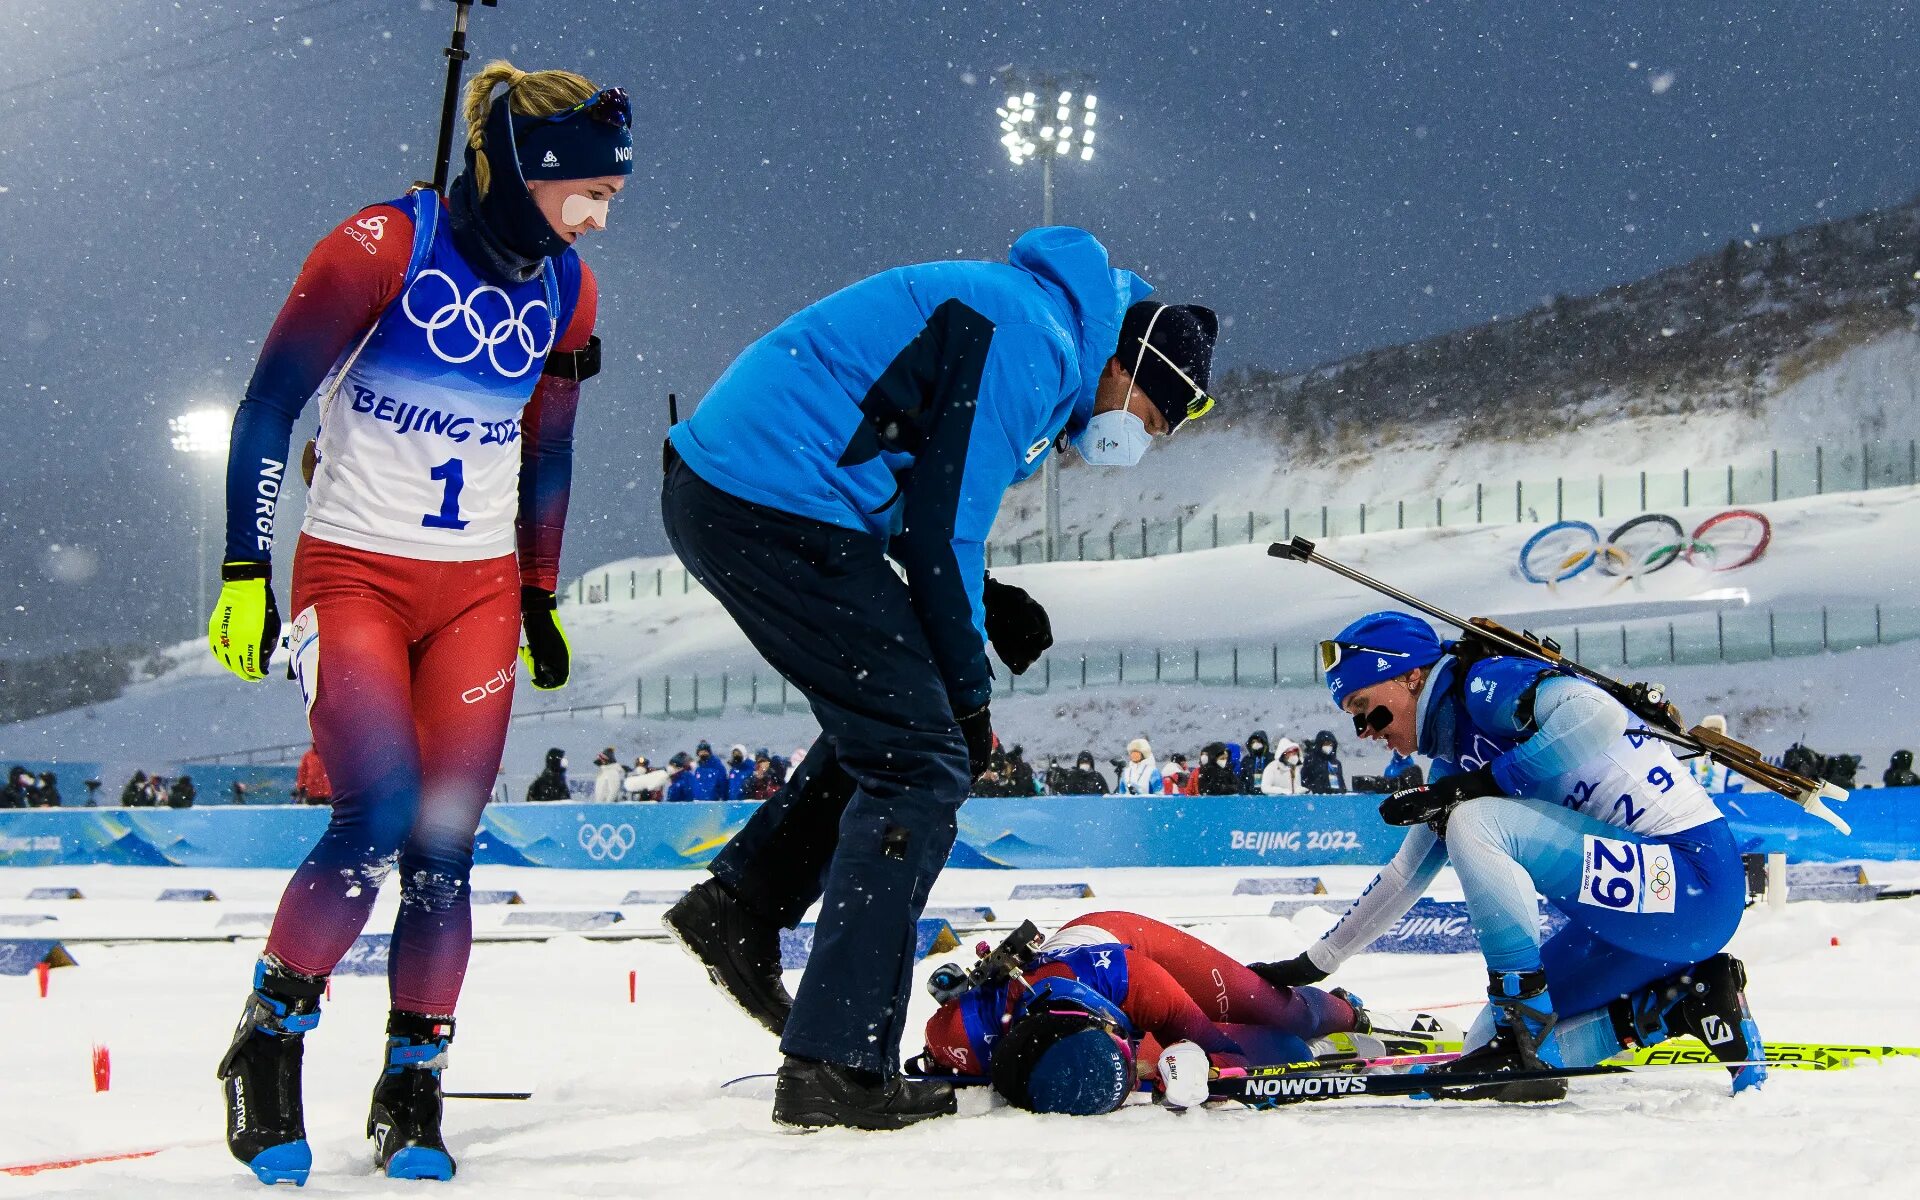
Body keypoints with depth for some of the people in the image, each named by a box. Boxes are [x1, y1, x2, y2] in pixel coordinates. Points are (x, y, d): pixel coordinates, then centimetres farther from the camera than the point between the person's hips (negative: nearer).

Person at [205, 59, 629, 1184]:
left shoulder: (566, 288, 4)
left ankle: (413, 1094, 10)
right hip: (353, 574, -4)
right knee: (378, 818, -20)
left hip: (480, 592, 4)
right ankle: (270, 1038, 1)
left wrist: (541, 596, 18)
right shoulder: (384, 246, -13)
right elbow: (268, 406, -9)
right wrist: (245, 571, -12)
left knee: (444, 847, -3)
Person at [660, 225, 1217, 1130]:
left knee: (893, 721, 23)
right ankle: (837, 1067, -6)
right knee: (920, 764, -7)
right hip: (775, 509, -10)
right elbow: (941, 531, -12)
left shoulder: (1028, 334, 21)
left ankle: (741, 900, 19)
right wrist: (969, 699, -2)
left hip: (714, 488, 10)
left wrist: (991, 604, 10)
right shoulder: (1035, 344, -11)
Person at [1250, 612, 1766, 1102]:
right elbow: (1405, 875, 27)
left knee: (1476, 822, -25)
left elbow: (1597, 716, -30)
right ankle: (1684, 997, 7)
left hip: (1693, 883, -10)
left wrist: (1477, 786, -23)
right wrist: (1314, 963, 31)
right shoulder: (1453, 758, 16)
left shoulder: (1485, 683, -10)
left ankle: (1526, 1044, -21)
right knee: (1487, 1045, 10)